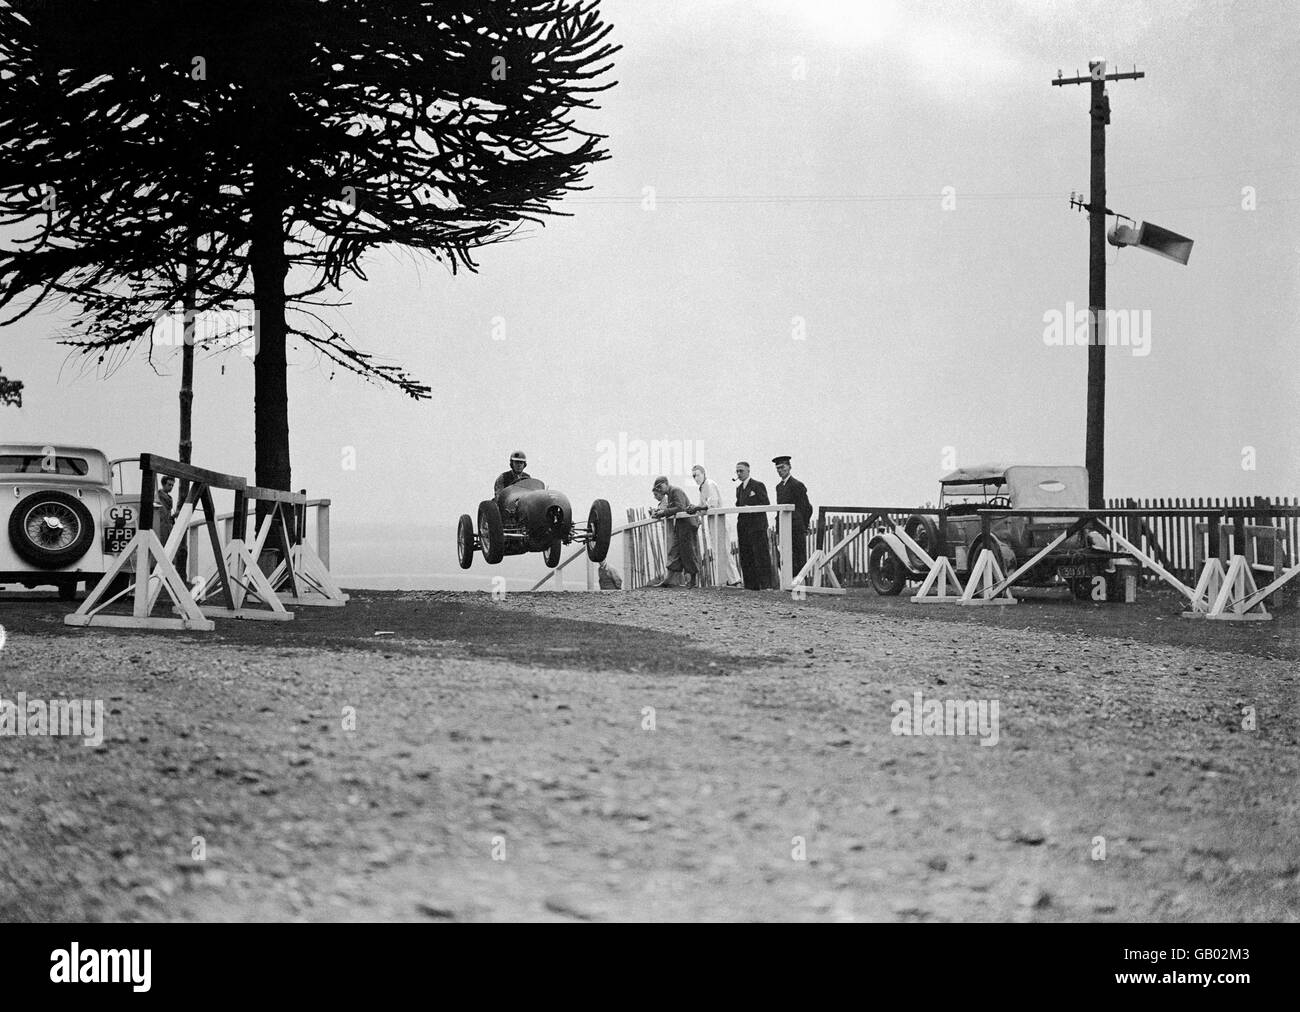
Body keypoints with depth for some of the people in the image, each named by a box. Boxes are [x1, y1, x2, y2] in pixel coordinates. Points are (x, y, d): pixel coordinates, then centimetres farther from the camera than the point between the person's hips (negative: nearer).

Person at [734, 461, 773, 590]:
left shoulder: (758, 485, -4)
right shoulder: (739, 488, 18)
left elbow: (766, 504, -9)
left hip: (757, 527, -7)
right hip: (743, 528, 7)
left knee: (761, 556, -8)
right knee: (746, 558, 5)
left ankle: (766, 585, -8)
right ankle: (750, 585, 9)